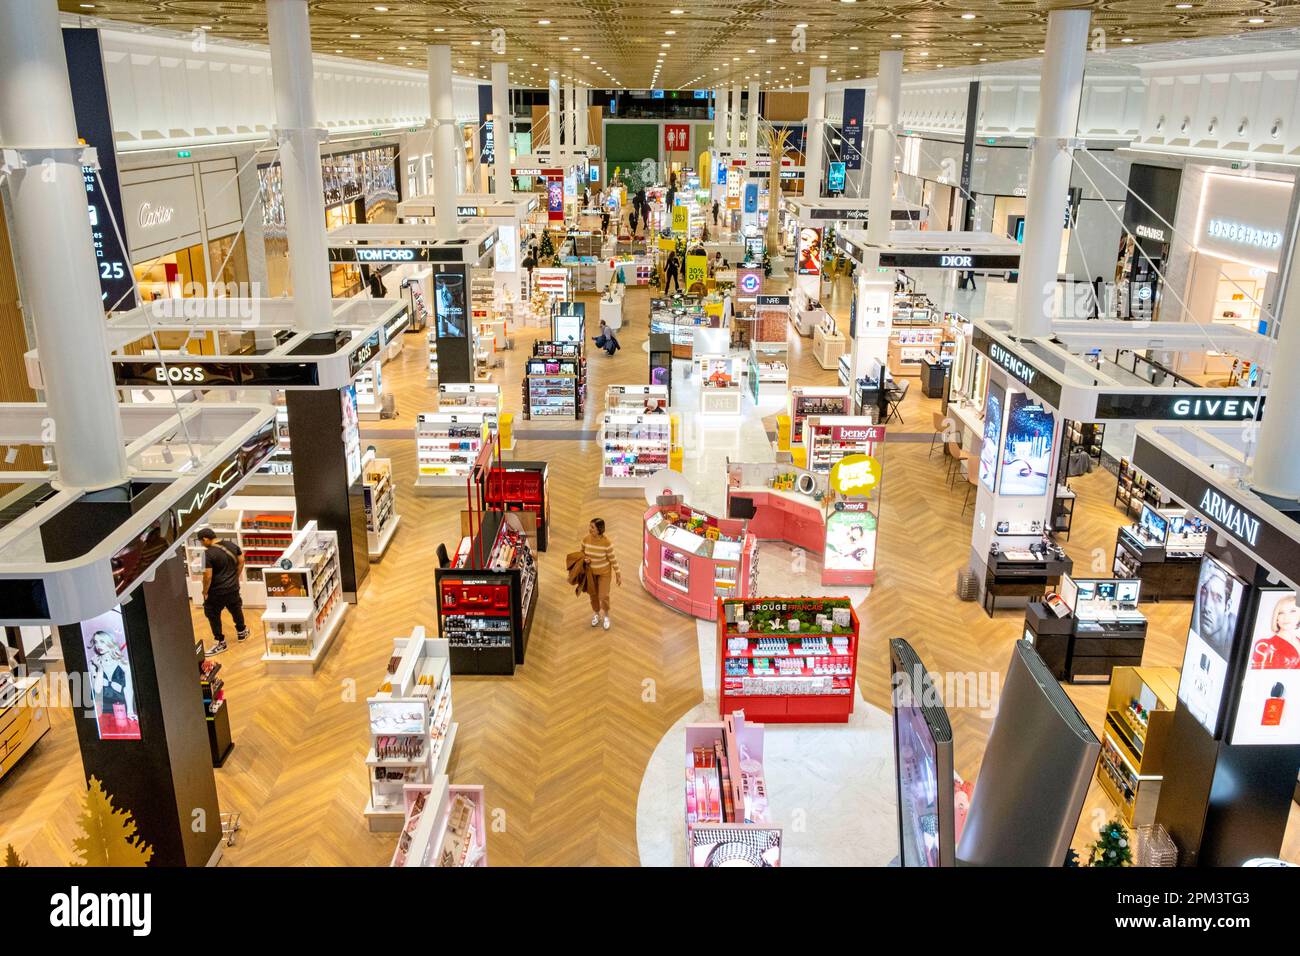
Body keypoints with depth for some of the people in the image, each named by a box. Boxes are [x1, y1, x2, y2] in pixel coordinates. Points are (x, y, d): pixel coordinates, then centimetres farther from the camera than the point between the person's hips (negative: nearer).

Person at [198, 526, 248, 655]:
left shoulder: (208, 553, -23)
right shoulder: (232, 545, -3)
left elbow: (208, 576, -23)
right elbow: (241, 561, 7)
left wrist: (205, 592, -9)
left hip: (217, 591, -7)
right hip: (233, 587, 7)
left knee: (213, 615, 11)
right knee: (235, 609, 26)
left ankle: (220, 642, 18)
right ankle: (241, 631, 44)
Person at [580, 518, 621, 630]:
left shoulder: (606, 542, -26)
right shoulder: (586, 539, -15)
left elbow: (613, 559, -15)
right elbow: (582, 552, 5)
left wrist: (618, 574, -10)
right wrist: (585, 558, -17)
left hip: (604, 572, -3)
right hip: (590, 571, 3)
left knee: (603, 596, 1)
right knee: (593, 594, 16)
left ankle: (606, 616, 29)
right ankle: (596, 614, 42)